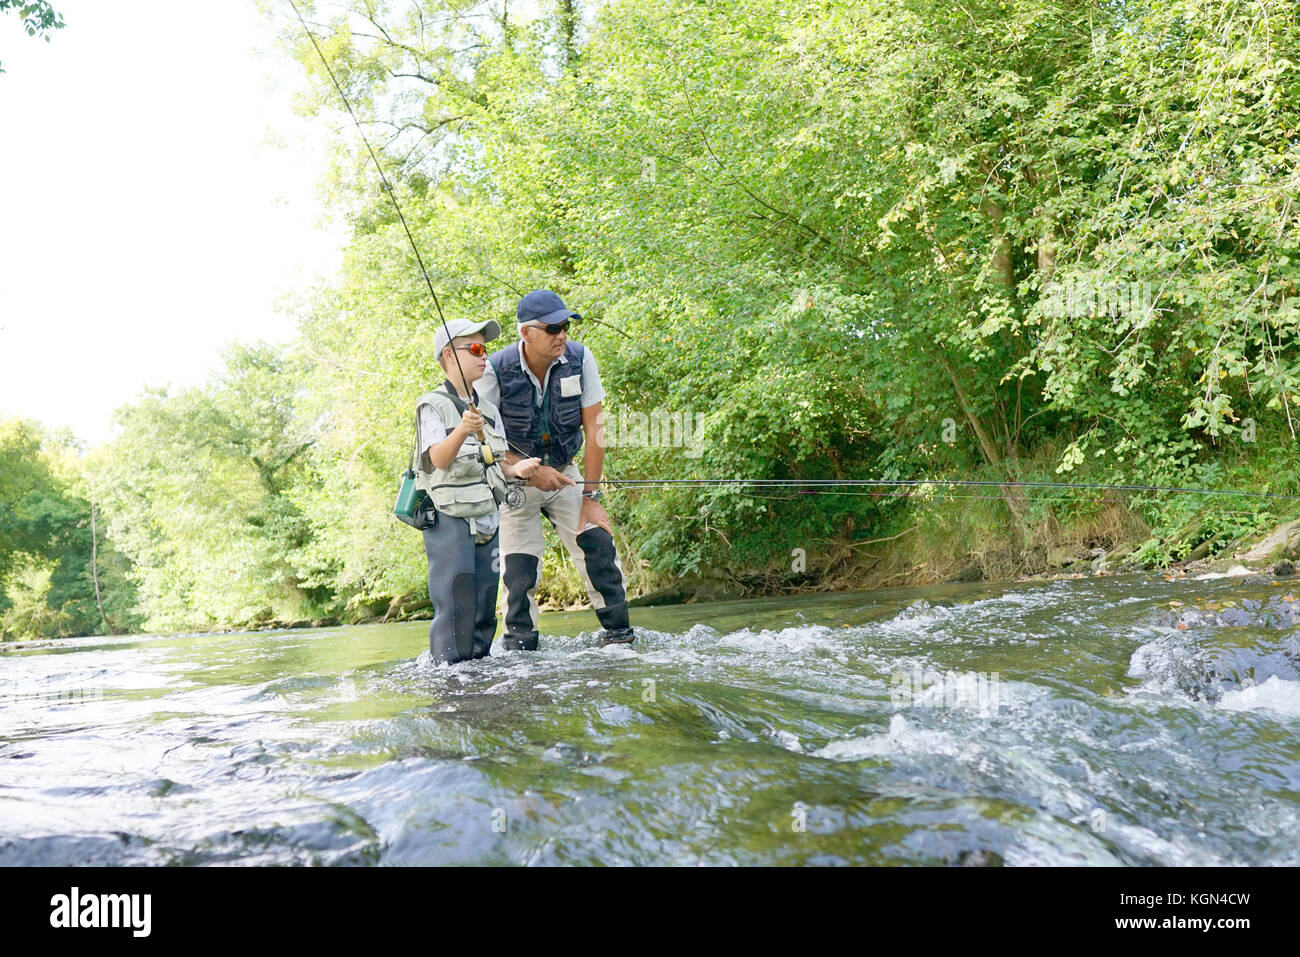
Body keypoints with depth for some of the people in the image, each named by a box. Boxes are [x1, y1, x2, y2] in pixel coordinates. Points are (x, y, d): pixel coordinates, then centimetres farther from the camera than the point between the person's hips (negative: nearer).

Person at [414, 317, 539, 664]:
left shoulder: (489, 410, 16)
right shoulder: (433, 405, -5)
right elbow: (438, 459, -19)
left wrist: (516, 468, -5)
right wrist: (462, 431, -37)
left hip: (487, 518, 7)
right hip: (449, 518, -7)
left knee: (485, 606, 9)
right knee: (455, 605, -10)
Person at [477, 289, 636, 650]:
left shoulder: (580, 359, -13)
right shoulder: (497, 370, -18)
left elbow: (593, 431, -11)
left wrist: (590, 497, -13)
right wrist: (531, 471, -24)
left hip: (564, 473, 2)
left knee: (598, 545, -9)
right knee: (519, 571, -5)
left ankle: (619, 634, 5)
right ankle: (521, 646, 11)